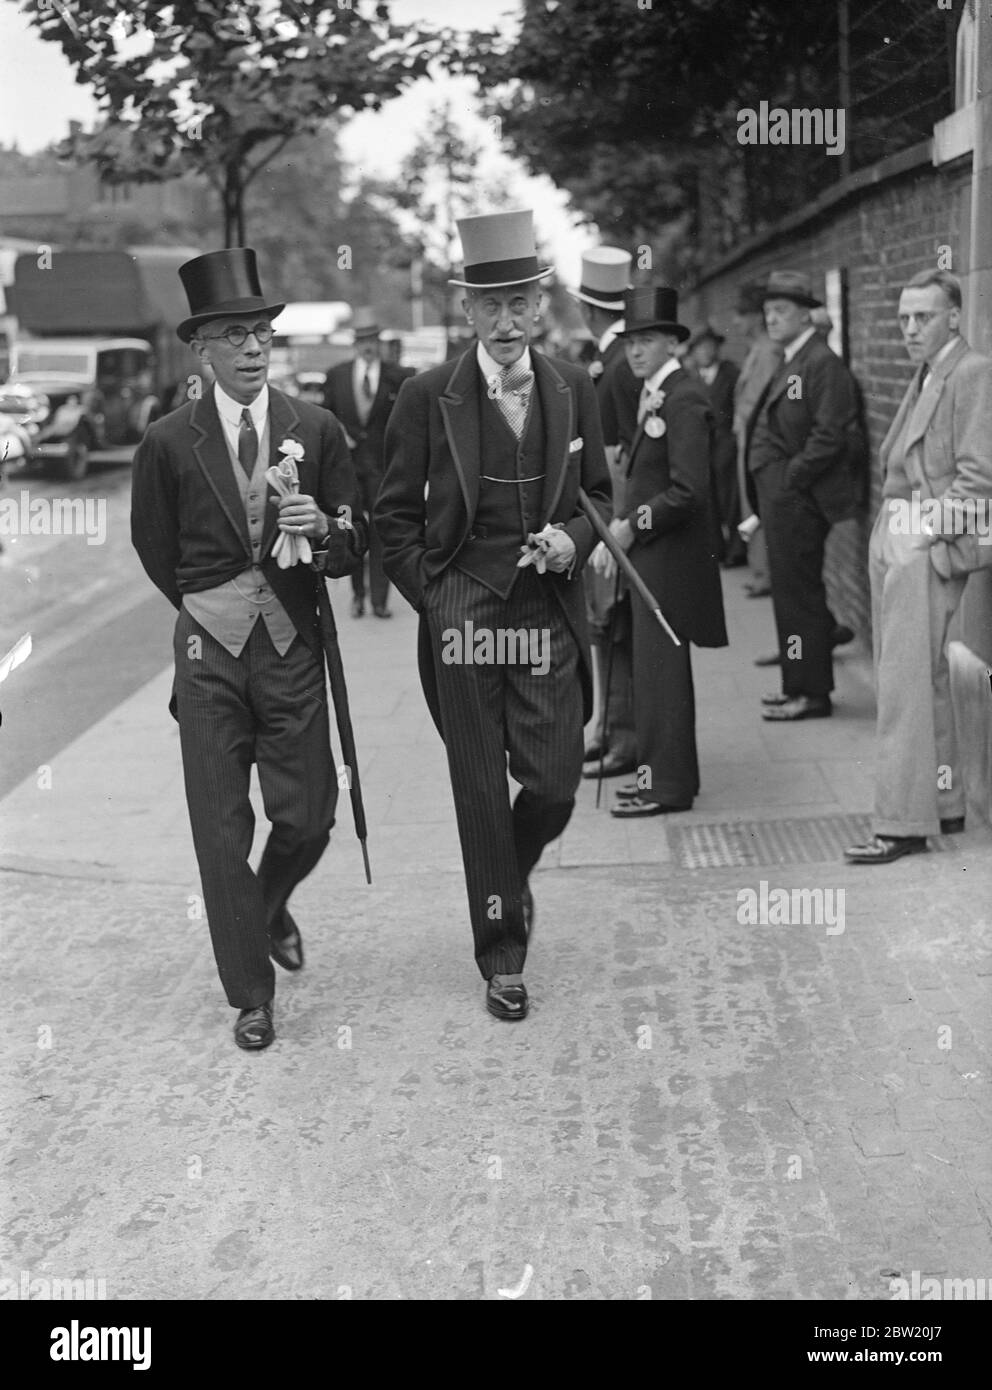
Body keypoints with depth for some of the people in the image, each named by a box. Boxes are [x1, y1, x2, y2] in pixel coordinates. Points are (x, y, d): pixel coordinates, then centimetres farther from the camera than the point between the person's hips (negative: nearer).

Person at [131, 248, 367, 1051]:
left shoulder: (316, 430, 1)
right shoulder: (168, 443, -3)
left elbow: (356, 547, 2)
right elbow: (156, 552, 10)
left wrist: (323, 528, -18)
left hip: (294, 648, 1)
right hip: (209, 652, -1)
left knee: (307, 816, 4)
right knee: (222, 828, 1)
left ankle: (271, 908, 39)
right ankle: (251, 993, 16)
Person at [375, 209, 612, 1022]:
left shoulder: (574, 391, 5)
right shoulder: (428, 398, -3)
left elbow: (599, 493, 15)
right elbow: (395, 514, 3)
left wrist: (575, 539, -6)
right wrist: (432, 597, -5)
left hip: (551, 618, 2)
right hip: (463, 619, -2)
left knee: (555, 785, 1)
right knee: (481, 794, 5)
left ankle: (511, 875, 35)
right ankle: (503, 955, 19)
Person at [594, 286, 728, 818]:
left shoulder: (684, 400, -15)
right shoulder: (653, 395, 15)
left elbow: (688, 491, -21)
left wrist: (632, 526, -16)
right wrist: (620, 530, 8)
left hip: (671, 555, -9)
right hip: (648, 554, 9)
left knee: (661, 668, -4)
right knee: (653, 666, 14)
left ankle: (667, 783, 3)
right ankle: (662, 770, 23)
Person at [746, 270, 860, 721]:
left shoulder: (822, 363, -14)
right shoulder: (789, 362, 16)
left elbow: (830, 434, -21)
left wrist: (790, 478, -16)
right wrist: (772, 484, 12)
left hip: (798, 498, -10)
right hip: (782, 497, 10)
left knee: (798, 594, -5)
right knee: (792, 592, 14)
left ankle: (811, 693, 2)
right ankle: (801, 683, 23)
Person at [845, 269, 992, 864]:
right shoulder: (925, 376, 17)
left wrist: (929, 532, -16)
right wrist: (891, 531, 12)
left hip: (928, 547, -9)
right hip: (895, 540, 9)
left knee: (905, 686, -10)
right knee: (927, 680, 16)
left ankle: (903, 824, -7)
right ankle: (944, 803, 26)